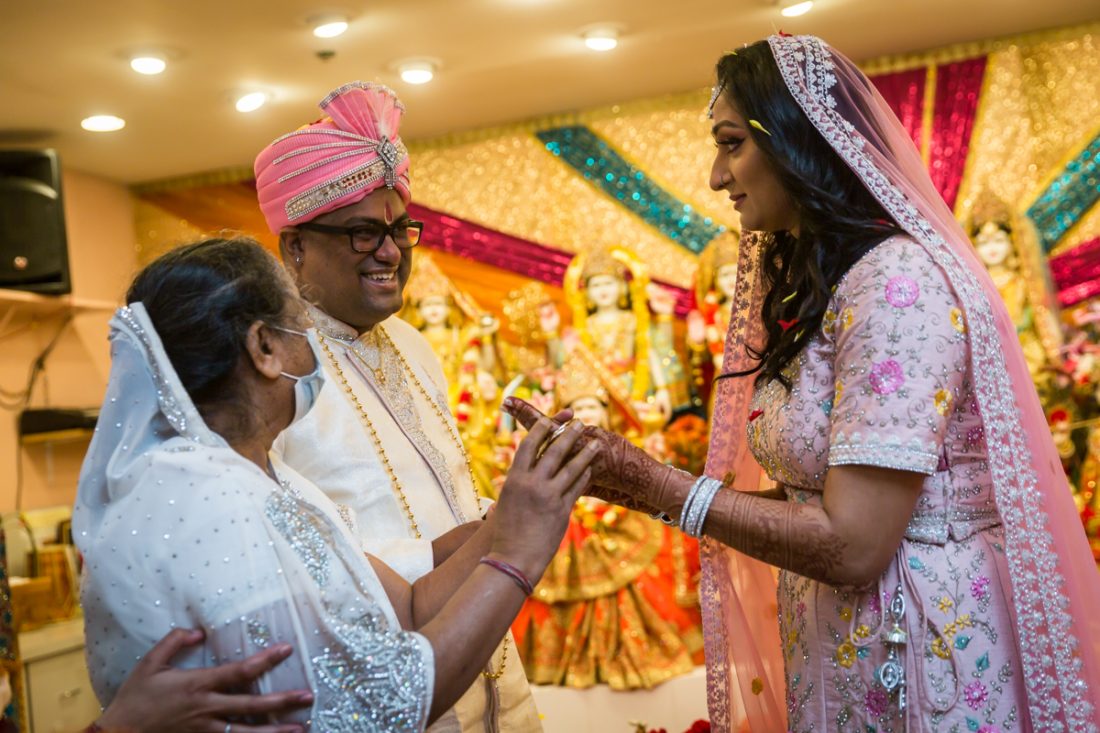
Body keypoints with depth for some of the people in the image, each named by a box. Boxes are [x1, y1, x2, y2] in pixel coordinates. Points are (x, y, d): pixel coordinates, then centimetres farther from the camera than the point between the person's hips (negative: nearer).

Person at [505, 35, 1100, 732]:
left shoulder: (898, 279, -21)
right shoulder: (810, 288, 8)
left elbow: (852, 546, -24)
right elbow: (811, 500, 5)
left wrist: (657, 485, -19)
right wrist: (643, 484, -3)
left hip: (920, 647, -8)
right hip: (830, 644, 8)